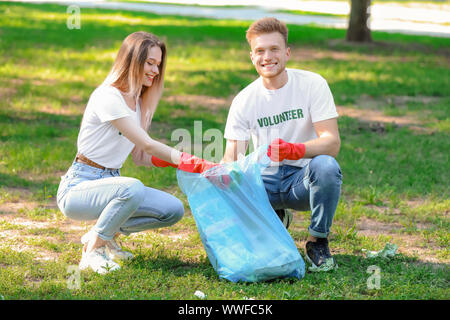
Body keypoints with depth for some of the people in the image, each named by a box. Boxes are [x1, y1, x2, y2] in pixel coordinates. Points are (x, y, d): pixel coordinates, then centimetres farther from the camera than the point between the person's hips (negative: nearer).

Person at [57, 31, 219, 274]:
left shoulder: (138, 101, 11)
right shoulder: (108, 97, -17)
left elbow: (141, 157, 9)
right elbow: (147, 145, -21)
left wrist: (173, 159, -10)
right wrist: (195, 164, -25)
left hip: (110, 181, 9)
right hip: (78, 188, -9)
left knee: (173, 210, -7)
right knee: (133, 189, -38)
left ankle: (106, 235, 10)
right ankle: (91, 252, -18)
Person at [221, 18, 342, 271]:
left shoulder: (312, 84, -7)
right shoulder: (244, 100, -1)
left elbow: (332, 142, -17)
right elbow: (232, 159, -6)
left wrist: (294, 150, -38)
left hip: (304, 179, -3)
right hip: (265, 182, 3)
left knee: (326, 166, -37)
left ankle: (318, 242, -12)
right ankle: (276, 218, 10)